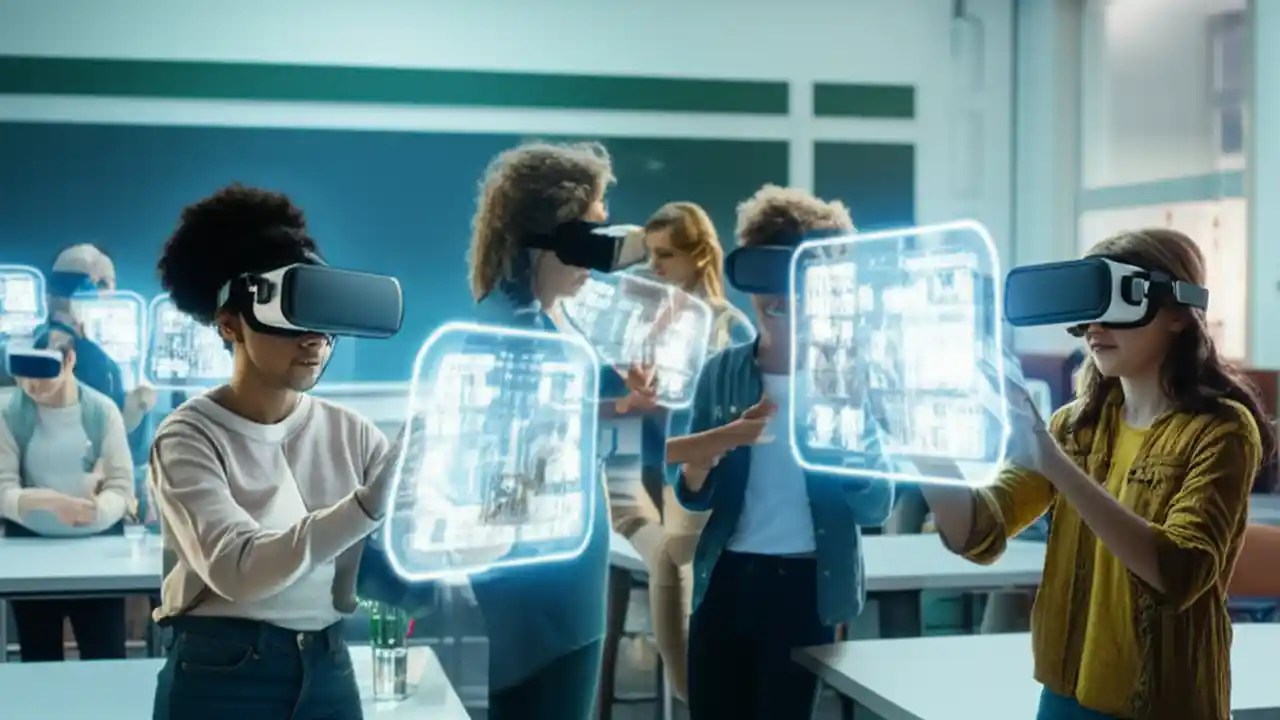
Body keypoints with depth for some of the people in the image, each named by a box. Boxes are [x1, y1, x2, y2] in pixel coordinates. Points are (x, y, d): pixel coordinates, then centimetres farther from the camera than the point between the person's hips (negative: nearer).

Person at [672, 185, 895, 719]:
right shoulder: (722, 371, 4)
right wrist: (723, 441, -16)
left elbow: (876, 507, -8)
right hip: (725, 581, 3)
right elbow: (692, 495, 5)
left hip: (804, 586, -2)